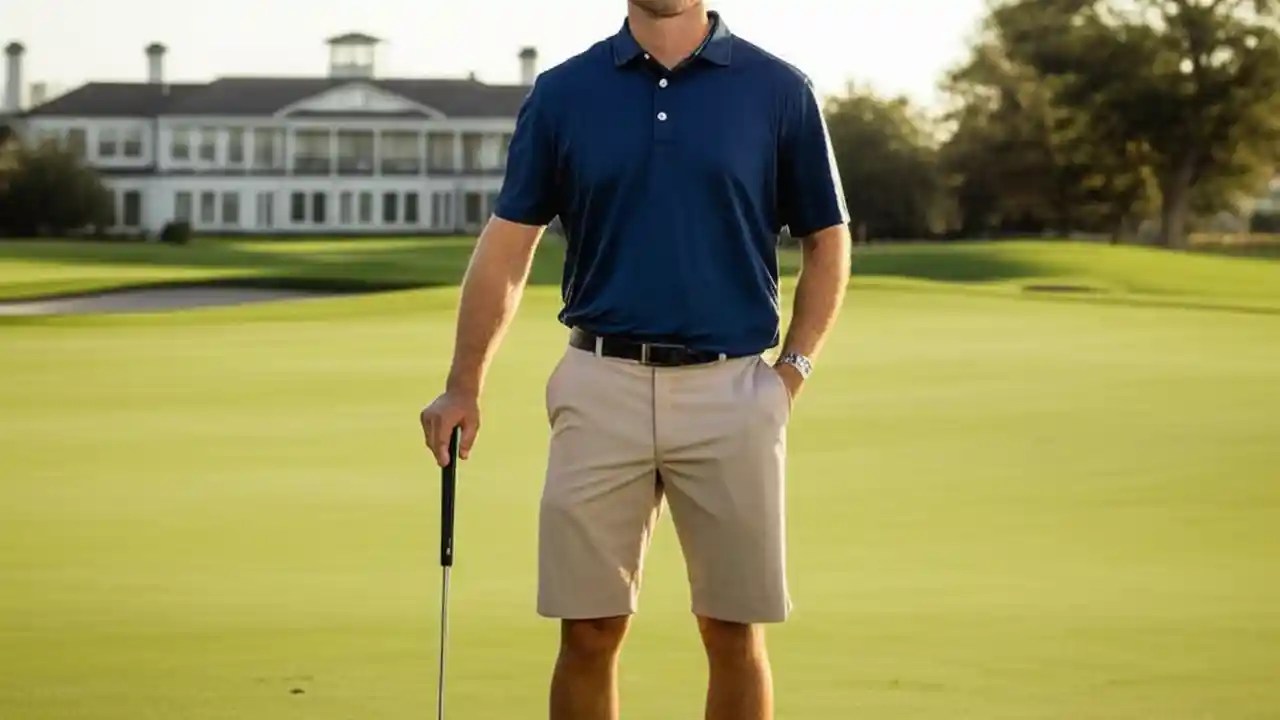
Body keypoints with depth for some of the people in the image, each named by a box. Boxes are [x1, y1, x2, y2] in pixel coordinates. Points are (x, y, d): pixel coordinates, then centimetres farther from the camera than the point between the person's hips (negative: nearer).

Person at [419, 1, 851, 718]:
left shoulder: (778, 91, 0)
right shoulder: (563, 92, 4)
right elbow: (508, 245, 6)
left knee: (734, 633, 4)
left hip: (731, 390, -1)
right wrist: (464, 386, -2)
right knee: (590, 632, 2)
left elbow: (828, 243, 7)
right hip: (601, 388, 1)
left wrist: (793, 370, -3)